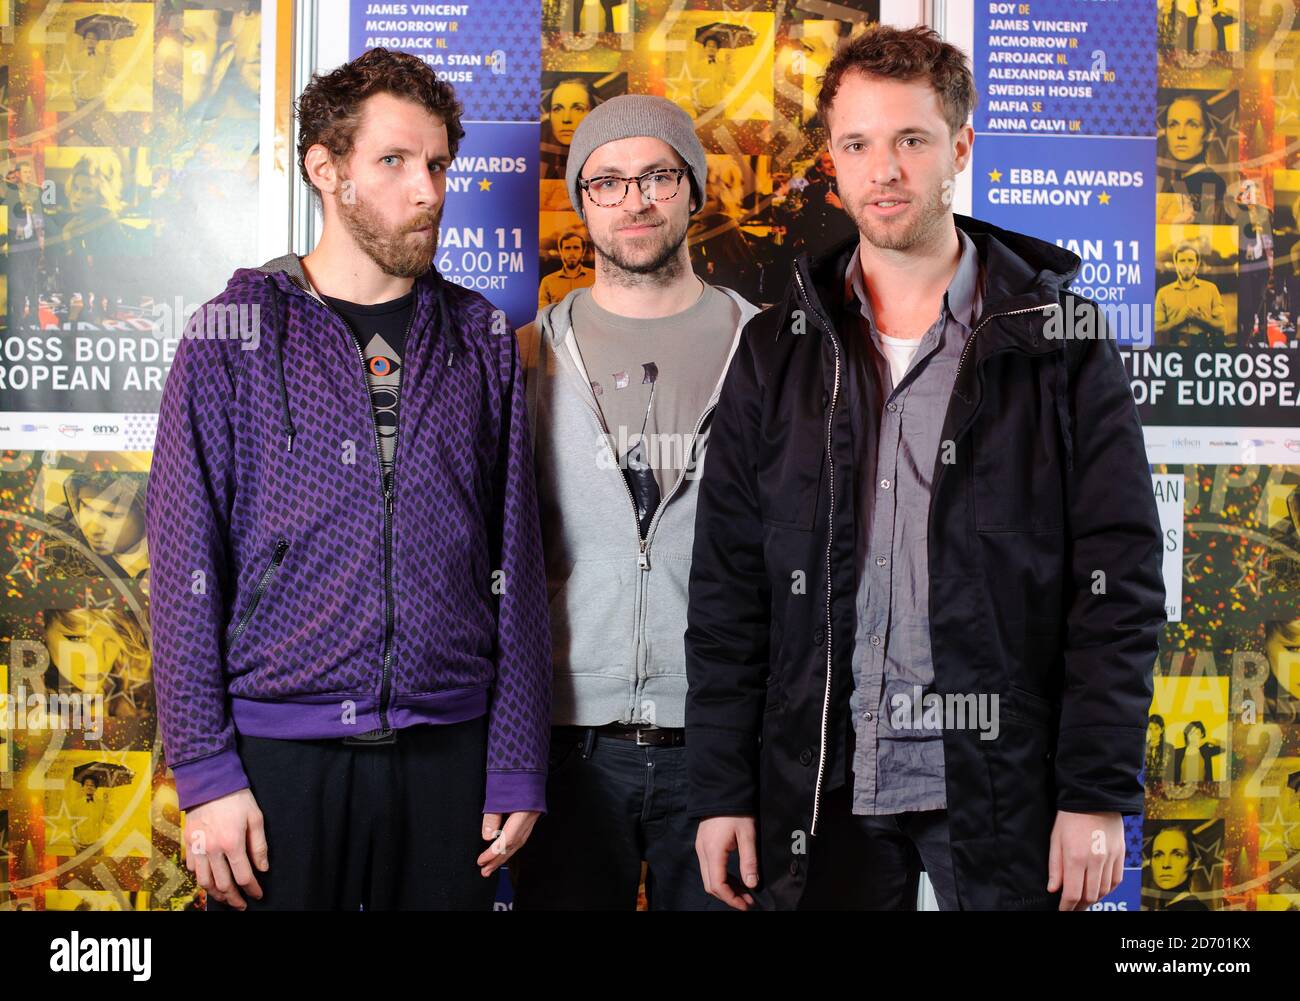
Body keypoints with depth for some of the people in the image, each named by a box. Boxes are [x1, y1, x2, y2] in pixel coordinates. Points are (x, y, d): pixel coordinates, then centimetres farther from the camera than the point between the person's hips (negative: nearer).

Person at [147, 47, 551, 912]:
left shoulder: (482, 339, 6)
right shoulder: (234, 336, 0)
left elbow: (516, 562, 5)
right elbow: (186, 567, -2)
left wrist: (518, 763, 2)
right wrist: (206, 770, -7)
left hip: (449, 748, 2)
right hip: (280, 753, -2)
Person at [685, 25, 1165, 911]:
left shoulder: (1062, 342, 0)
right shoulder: (775, 354, 6)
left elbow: (1120, 585, -3)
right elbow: (727, 589, 5)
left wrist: (1099, 794, -9)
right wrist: (721, 792, 1)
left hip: (1005, 787, -2)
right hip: (821, 797, 2)